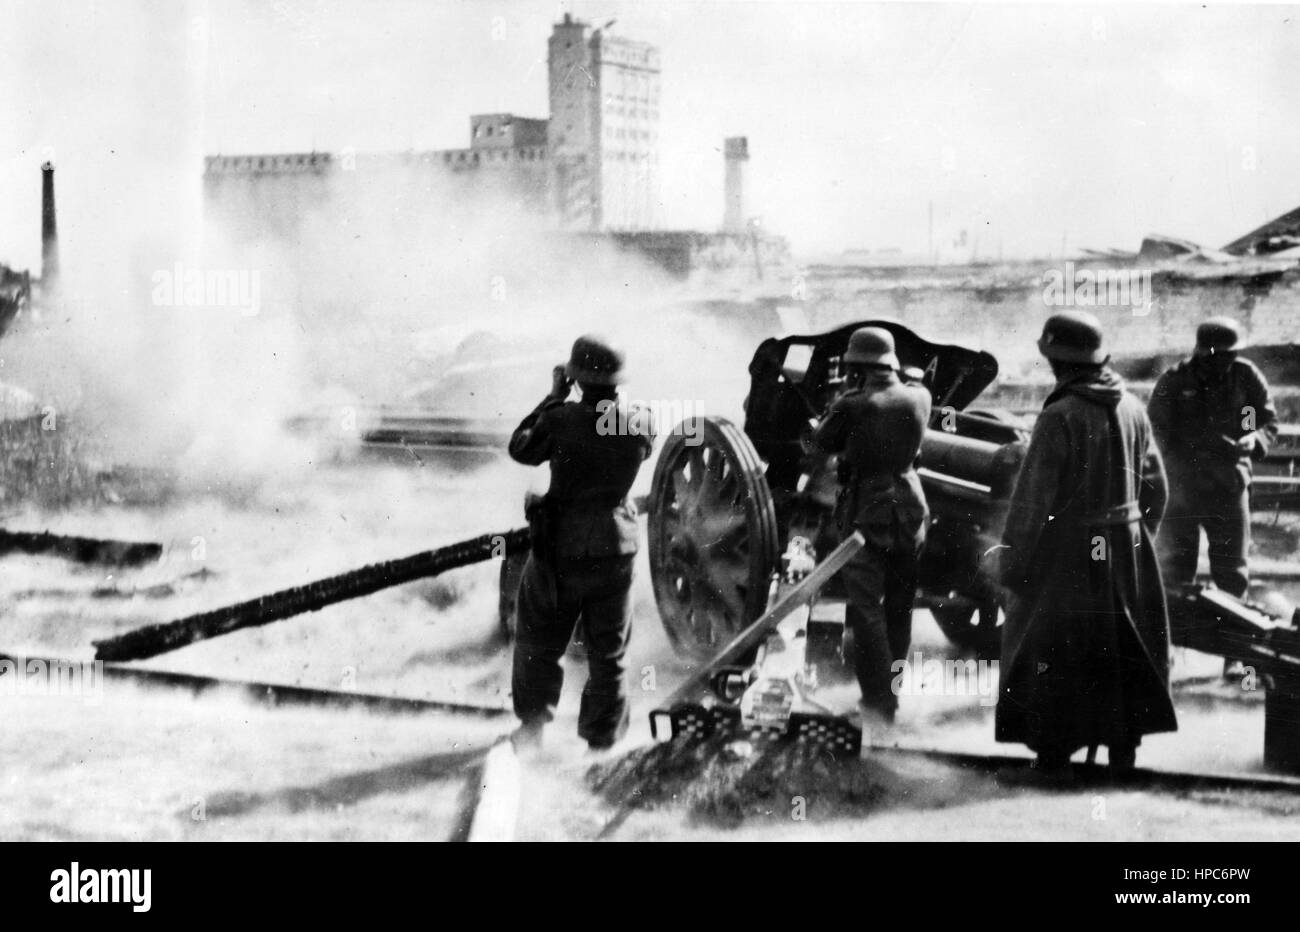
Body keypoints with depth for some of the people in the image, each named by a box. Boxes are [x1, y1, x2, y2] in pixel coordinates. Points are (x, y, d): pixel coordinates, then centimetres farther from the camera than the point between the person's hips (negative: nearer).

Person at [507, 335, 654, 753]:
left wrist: (554, 397, 2)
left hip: (560, 549, -2)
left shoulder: (563, 420, -21)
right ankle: (602, 742, 20)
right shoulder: (640, 422, -12)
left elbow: (520, 448, -3)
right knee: (608, 652, 14)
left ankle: (532, 727, 28)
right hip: (616, 549, 2)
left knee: (538, 643, 18)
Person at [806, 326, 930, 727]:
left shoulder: (853, 405, -17)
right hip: (909, 509, 5)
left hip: (866, 512, -5)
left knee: (867, 611, -1)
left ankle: (879, 703, -6)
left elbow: (821, 444, -3)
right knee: (899, 609, 17)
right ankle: (893, 690, 28)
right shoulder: (919, 397, -2)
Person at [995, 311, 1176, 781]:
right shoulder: (1132, 409, 2)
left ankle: (1053, 754, 7)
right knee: (1126, 649, 16)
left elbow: (1032, 499, -17)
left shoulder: (1060, 418, -18)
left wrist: (1011, 563, -10)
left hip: (1069, 554, -6)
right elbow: (1155, 485, 11)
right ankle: (1123, 748, 25)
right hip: (1127, 549, 6)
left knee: (1053, 653, 4)